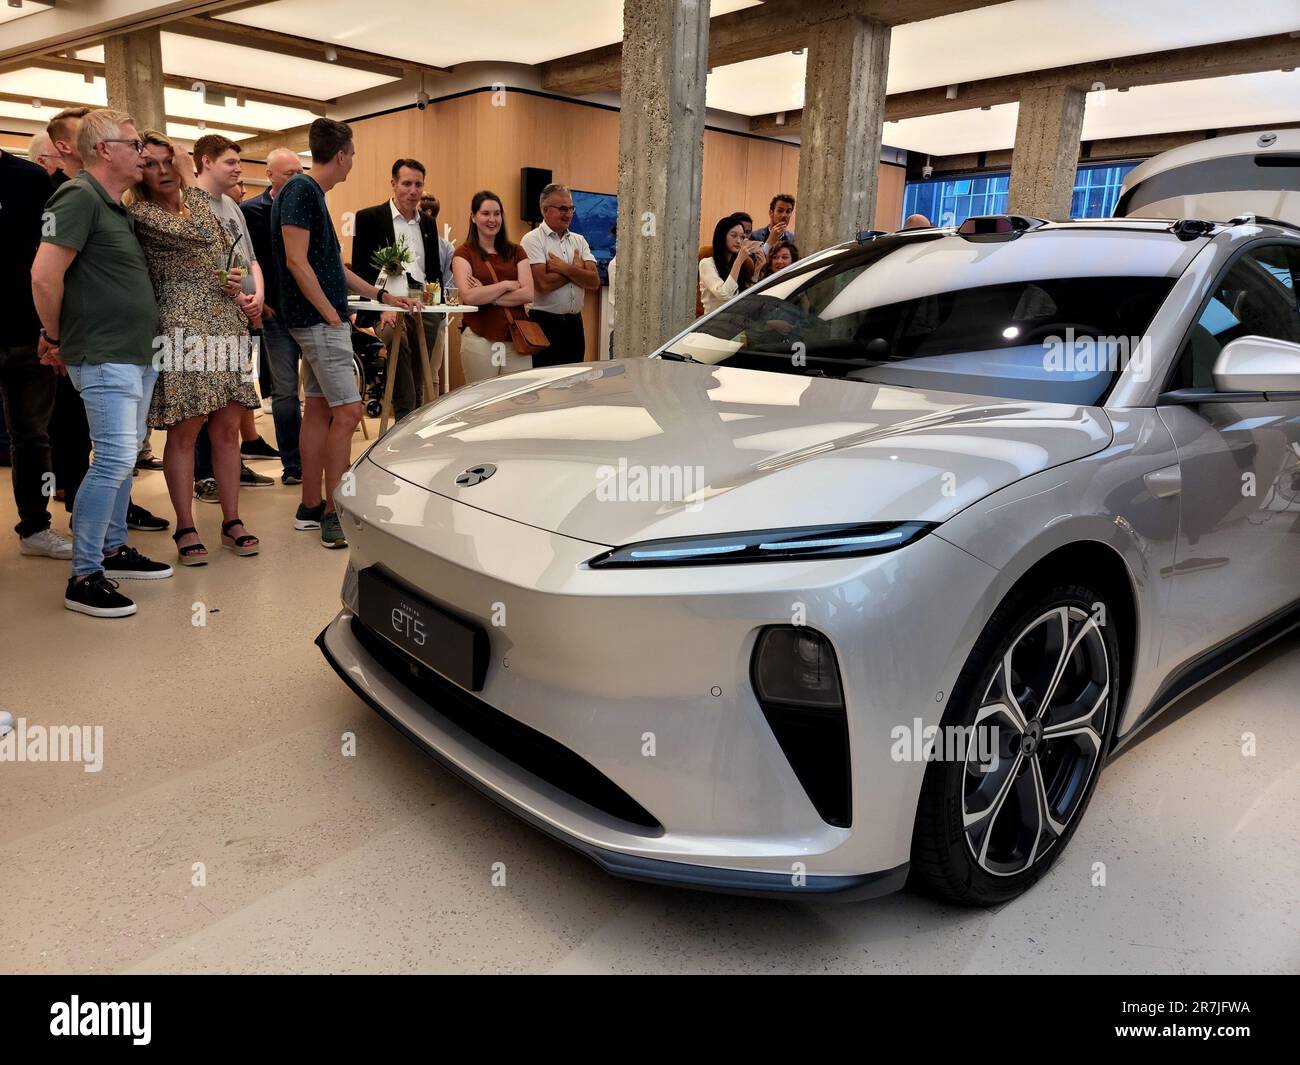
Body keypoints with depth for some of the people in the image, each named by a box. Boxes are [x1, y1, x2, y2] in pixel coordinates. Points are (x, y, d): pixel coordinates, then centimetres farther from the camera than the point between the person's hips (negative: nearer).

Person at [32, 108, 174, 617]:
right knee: (114, 459, -12)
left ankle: (114, 549, 27)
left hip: (137, 355, 10)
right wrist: (54, 337, -9)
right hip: (105, 359, -10)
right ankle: (83, 577, -5)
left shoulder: (115, 206, 17)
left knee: (124, 456, 15)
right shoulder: (80, 197, -12)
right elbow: (44, 275, -20)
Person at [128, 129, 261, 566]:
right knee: (184, 430, -3)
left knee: (227, 427, 5)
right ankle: (186, 529, 6)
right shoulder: (139, 215, -3)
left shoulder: (201, 197, 15)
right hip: (180, 329, -5)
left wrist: (239, 289, 10)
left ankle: (231, 521, 13)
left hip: (226, 325, 5)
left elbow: (231, 250, 22)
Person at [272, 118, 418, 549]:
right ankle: (332, 517, -5)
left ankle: (311, 506, 18)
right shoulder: (301, 190, -12)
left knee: (319, 409, 11)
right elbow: (296, 261, -19)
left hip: (320, 320, 10)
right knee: (347, 412, -10)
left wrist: (383, 296, 24)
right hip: (319, 319, -10)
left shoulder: (312, 193, 18)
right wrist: (331, 313, -16)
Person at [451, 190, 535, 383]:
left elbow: (529, 294, -2)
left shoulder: (515, 252, 12)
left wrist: (487, 296, -8)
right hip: (480, 340, -3)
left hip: (516, 340, 3)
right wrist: (506, 285, -5)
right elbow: (468, 296, -12)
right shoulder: (464, 253, 3)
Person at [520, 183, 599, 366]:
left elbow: (594, 282, -1)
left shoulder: (579, 240, 11)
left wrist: (564, 268, -13)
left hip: (574, 323, 5)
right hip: (544, 324, -5)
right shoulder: (533, 240, -5)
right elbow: (543, 284, -19)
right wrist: (576, 269, -5)